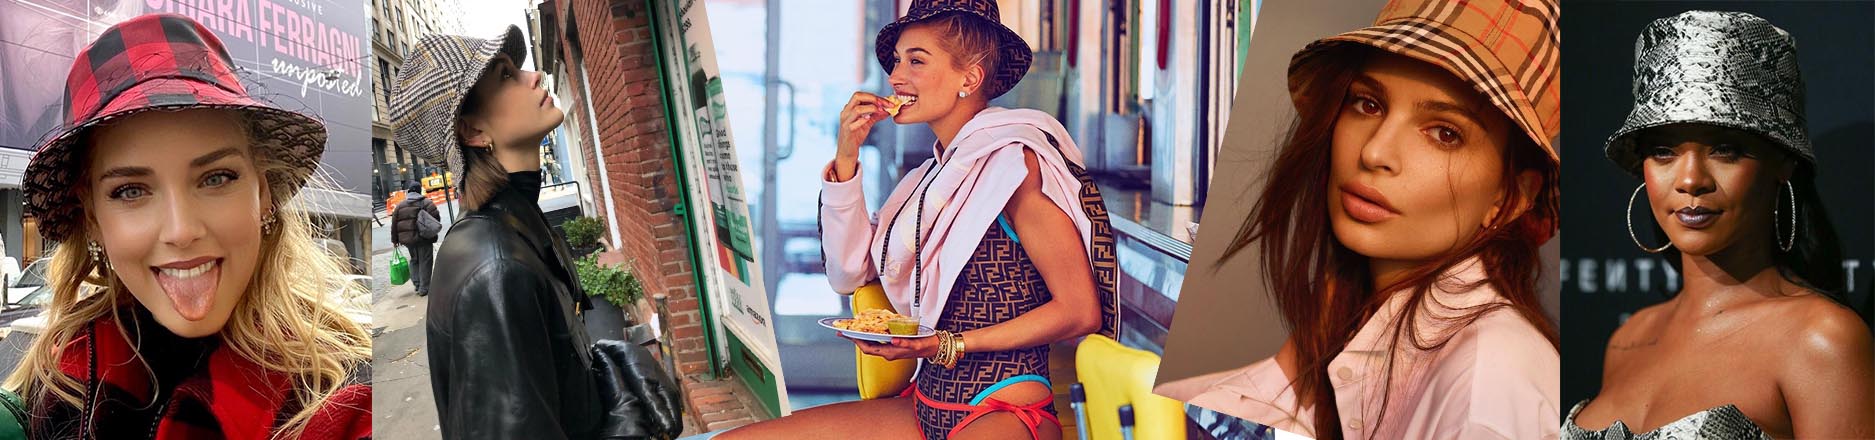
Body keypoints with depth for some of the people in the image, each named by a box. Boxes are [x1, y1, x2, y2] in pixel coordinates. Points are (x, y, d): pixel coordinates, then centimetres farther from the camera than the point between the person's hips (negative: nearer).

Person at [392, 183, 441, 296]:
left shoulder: (400, 205, 9)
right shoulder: (426, 202, -3)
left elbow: (394, 223, 9)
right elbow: (436, 217, -10)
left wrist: (395, 239, 16)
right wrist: (433, 230, 7)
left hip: (407, 239, 4)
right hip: (423, 238, -4)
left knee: (414, 260, 22)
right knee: (425, 262, 2)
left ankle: (417, 283, 14)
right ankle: (424, 288, 2)